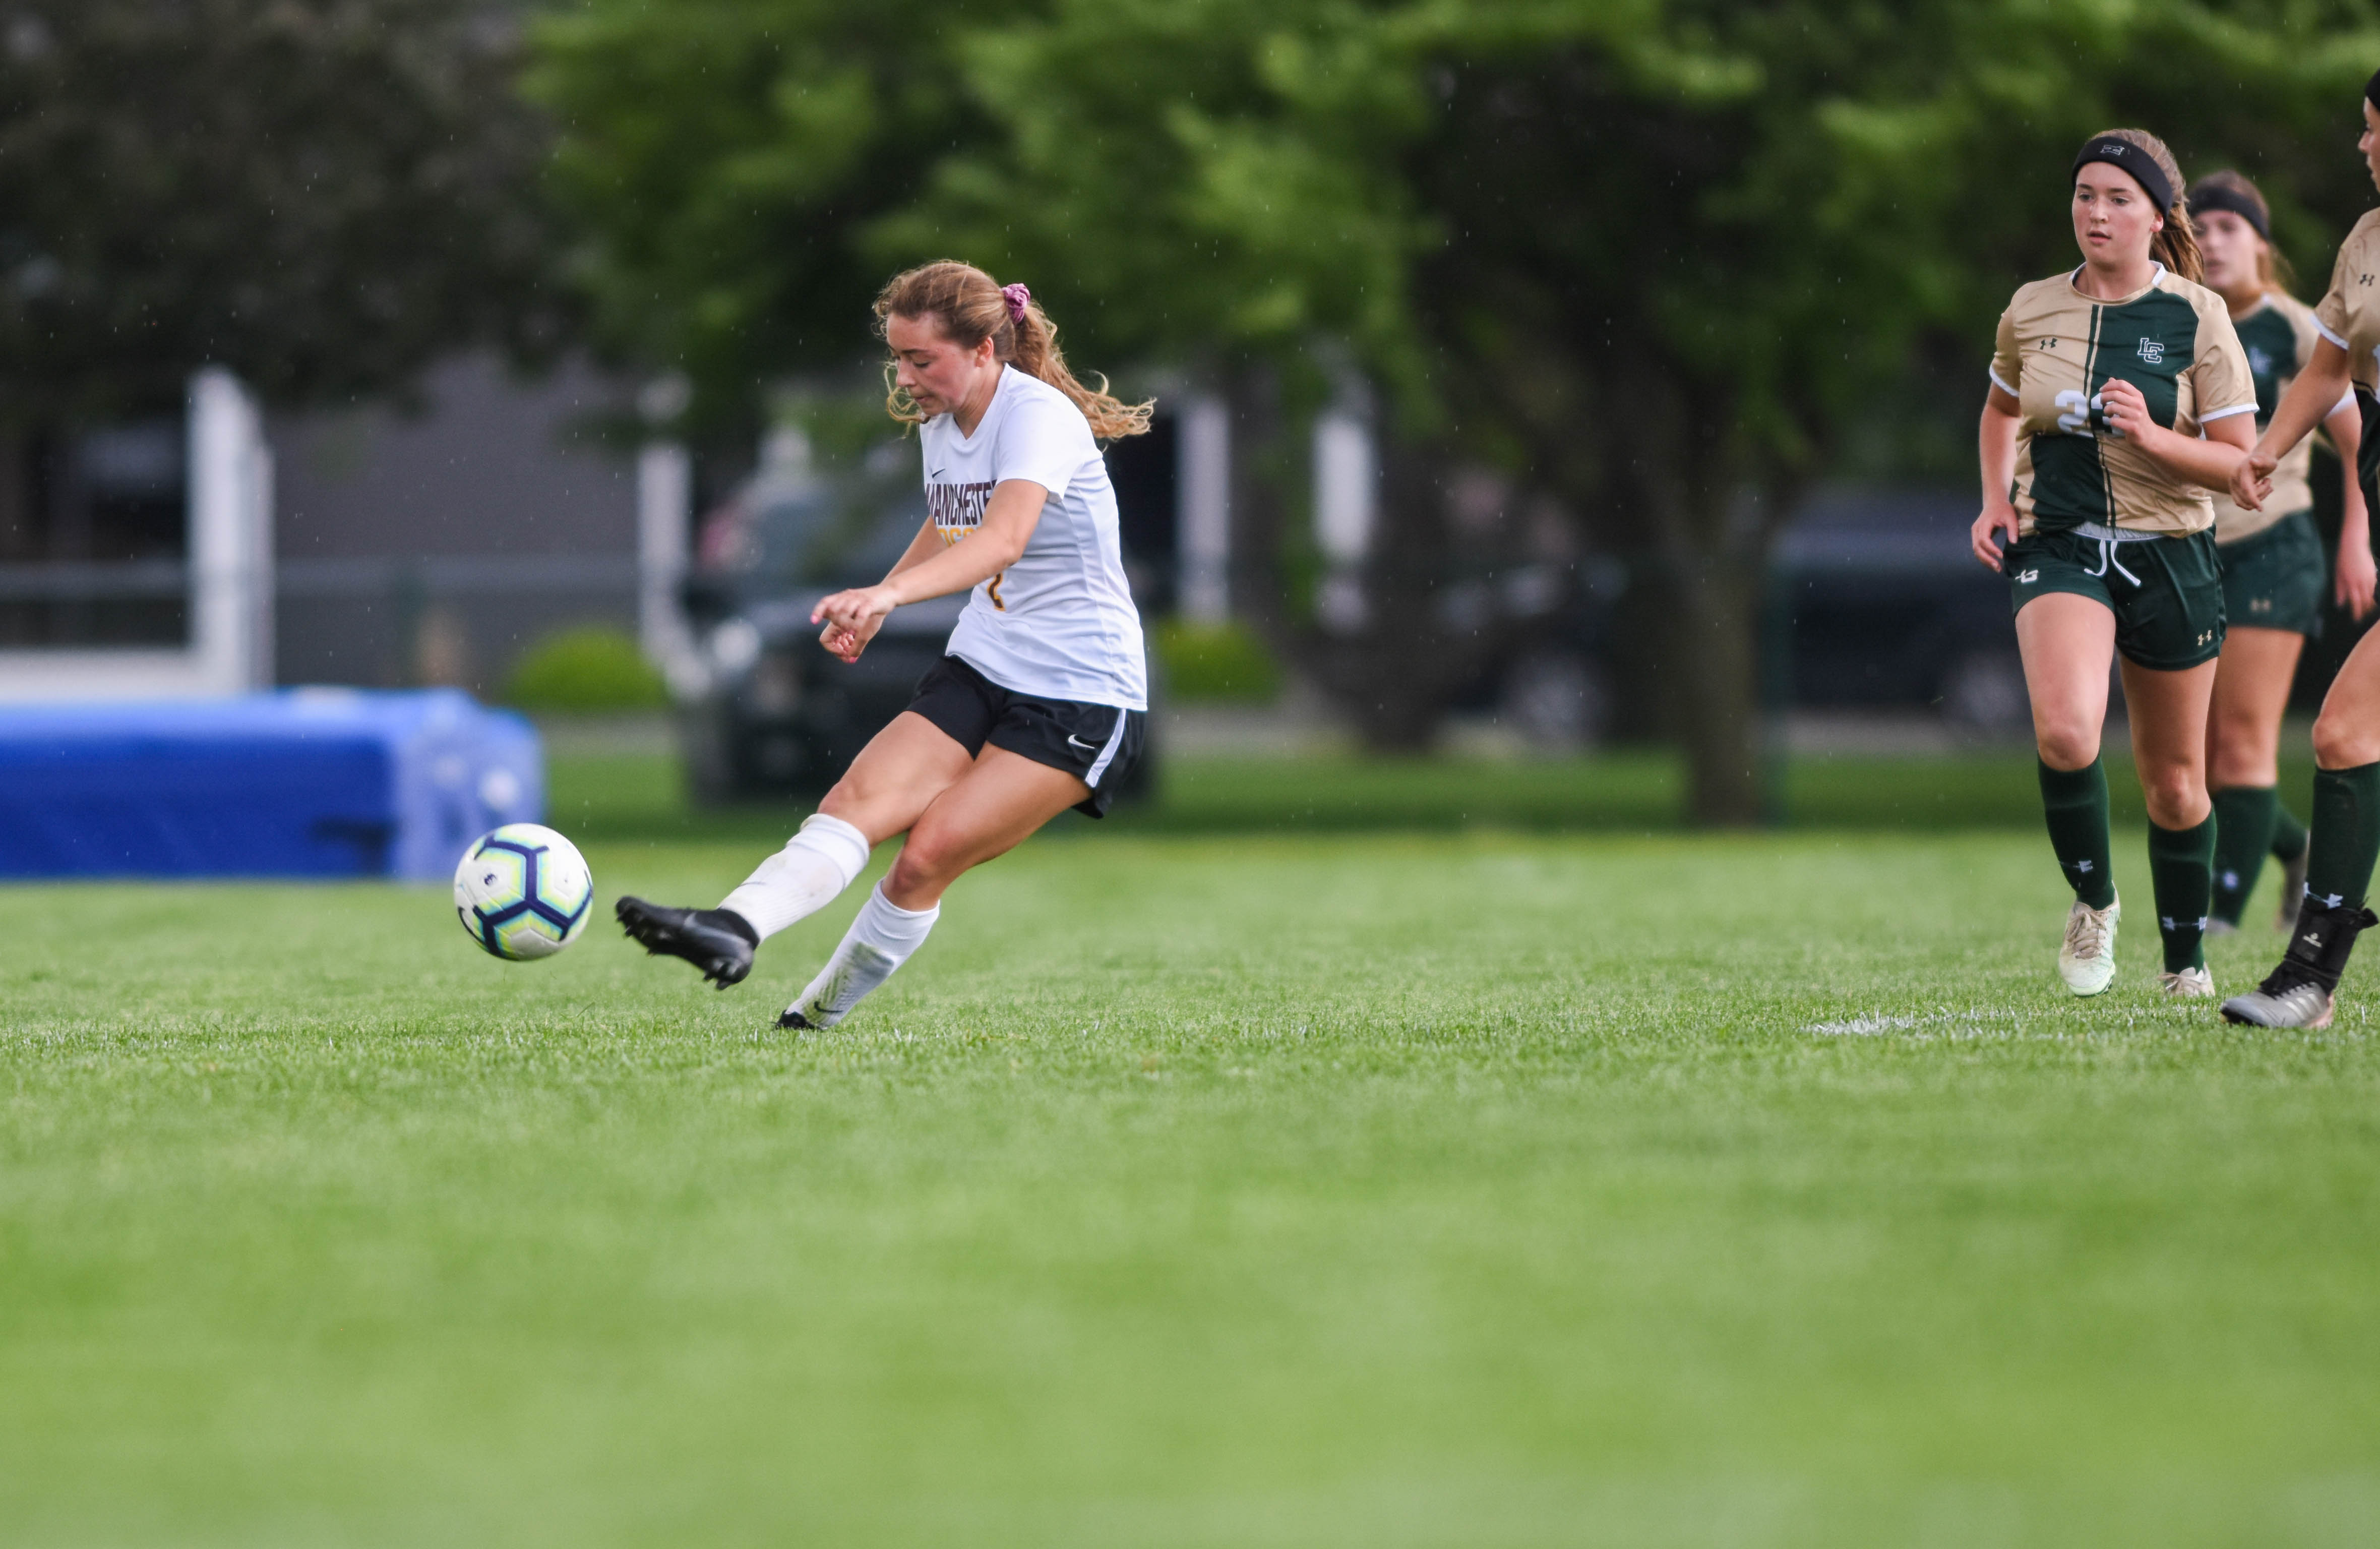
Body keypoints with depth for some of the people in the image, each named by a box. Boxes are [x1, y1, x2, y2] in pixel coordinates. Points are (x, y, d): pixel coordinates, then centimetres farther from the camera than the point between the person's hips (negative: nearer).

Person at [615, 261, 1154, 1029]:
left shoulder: (1040, 417, -20)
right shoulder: (940, 421, 6)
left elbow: (1004, 538, -39)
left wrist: (890, 592, -53)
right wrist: (874, 608, 21)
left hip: (1083, 697, -7)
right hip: (981, 669, 7)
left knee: (929, 855, -17)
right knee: (860, 798, -17)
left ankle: (817, 1017, -7)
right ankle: (732, 929, -35)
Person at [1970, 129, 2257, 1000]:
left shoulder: (2197, 318, -5)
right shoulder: (2031, 312, 3)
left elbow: (2236, 461, -5)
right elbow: (2000, 411, 23)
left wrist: (2153, 438, -21)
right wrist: (1995, 502, 9)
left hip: (2169, 557, 0)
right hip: (2057, 547, 0)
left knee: (2173, 780, 8)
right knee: (2065, 732, -27)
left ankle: (2185, 958, 30)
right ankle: (2093, 903, -2)